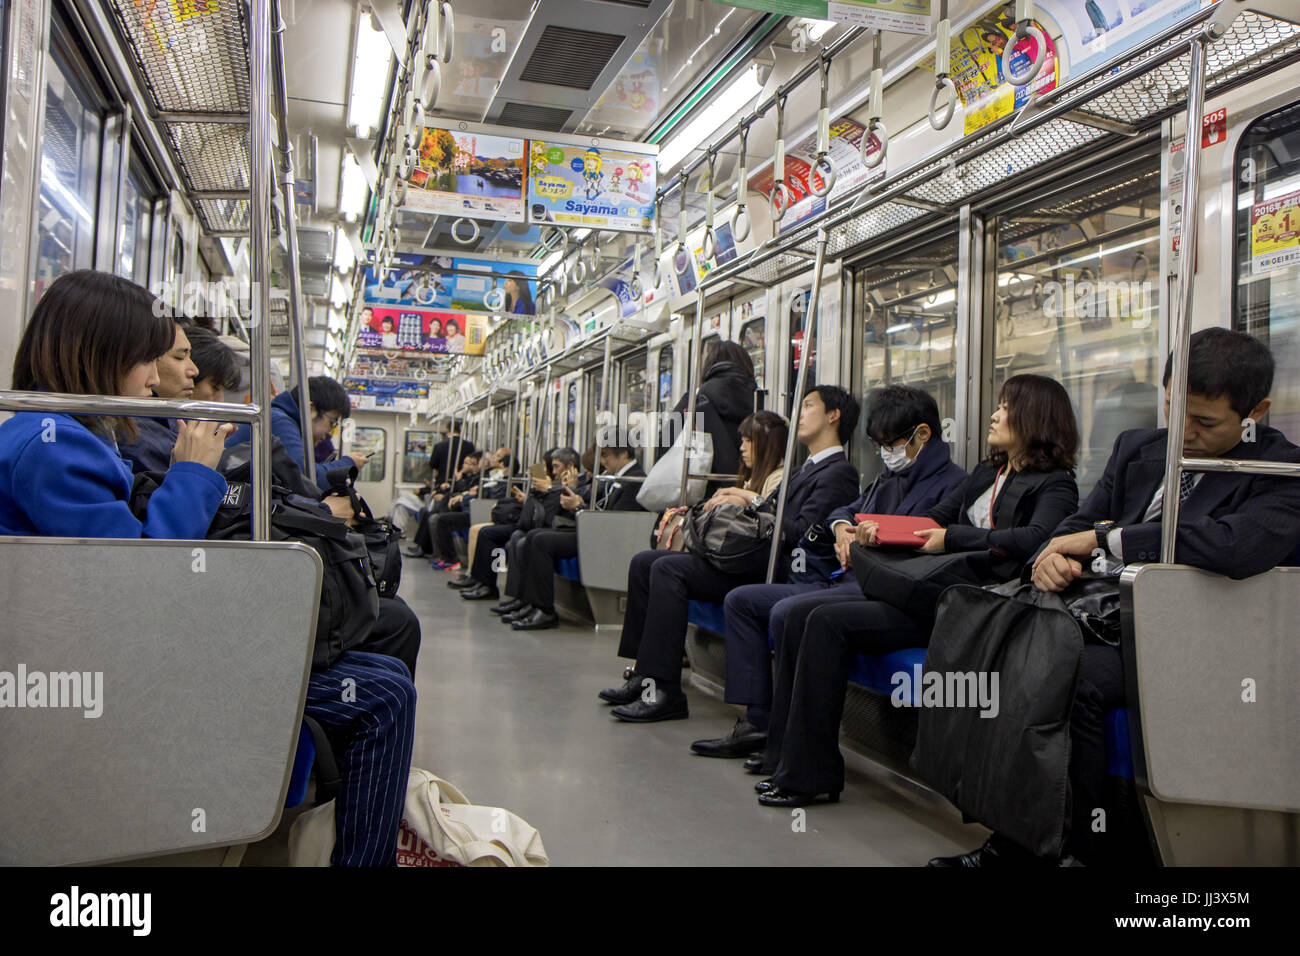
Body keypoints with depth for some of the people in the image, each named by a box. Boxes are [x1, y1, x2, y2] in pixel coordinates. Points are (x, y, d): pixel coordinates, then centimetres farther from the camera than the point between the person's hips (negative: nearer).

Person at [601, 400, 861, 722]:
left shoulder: (839, 472, -5)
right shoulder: (807, 470, 24)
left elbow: (801, 533, -17)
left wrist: (753, 502, -11)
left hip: (777, 568, -10)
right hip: (758, 558, 10)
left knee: (668, 569, -24)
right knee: (644, 563, 1)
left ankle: (666, 692, -21)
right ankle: (643, 674, 1)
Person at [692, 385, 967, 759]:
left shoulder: (952, 484, -6)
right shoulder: (888, 479, 24)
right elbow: (847, 510, 33)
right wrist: (841, 526, 8)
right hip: (843, 581, 10)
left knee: (787, 612, -31)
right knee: (740, 600, 5)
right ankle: (756, 721, -1)